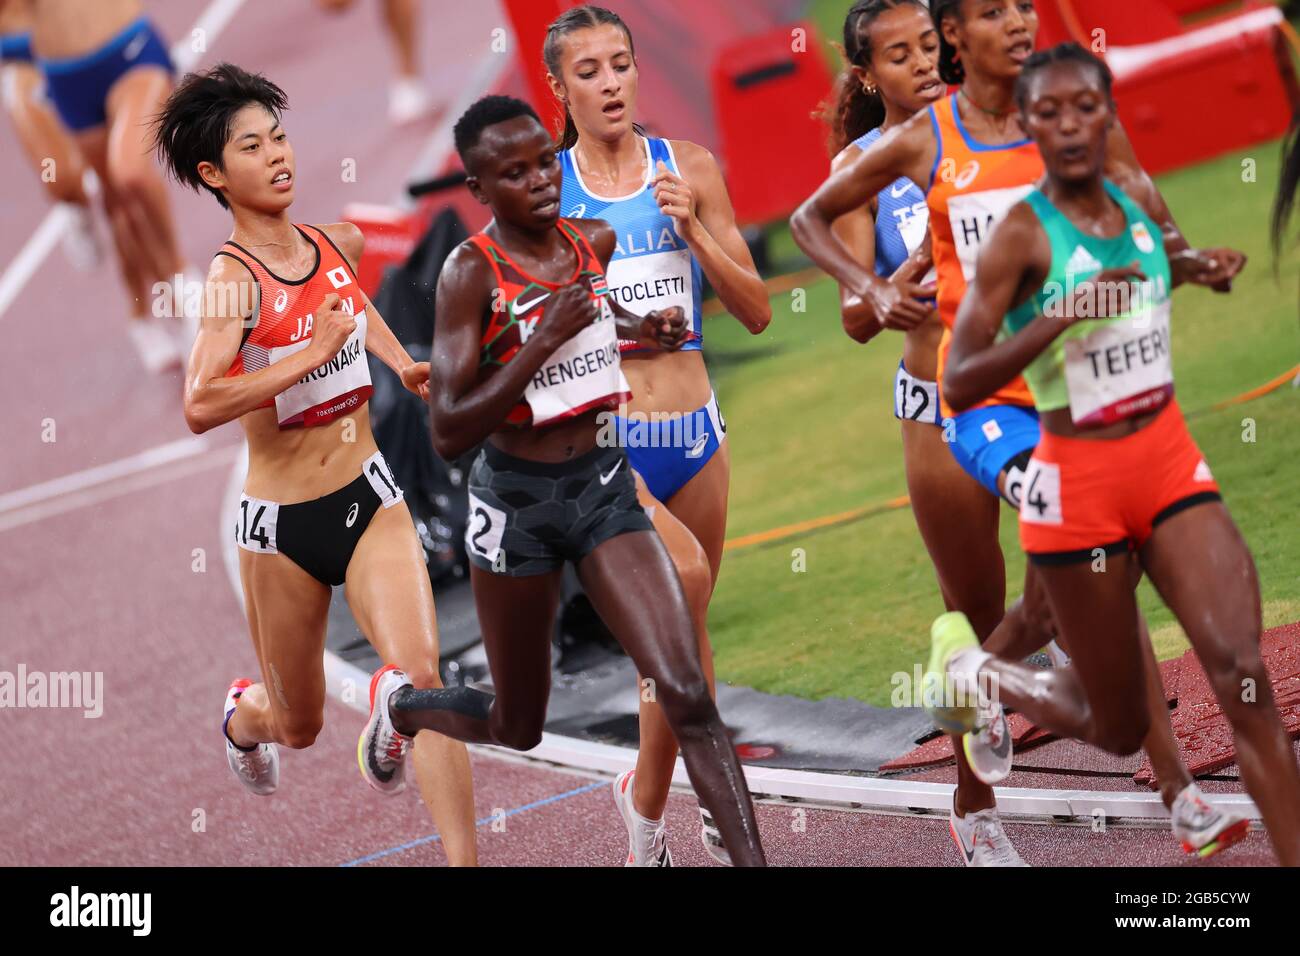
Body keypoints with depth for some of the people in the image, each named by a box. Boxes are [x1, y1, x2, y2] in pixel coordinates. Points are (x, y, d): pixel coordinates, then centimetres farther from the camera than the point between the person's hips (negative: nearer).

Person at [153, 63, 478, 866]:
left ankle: (464, 861, -12)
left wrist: (403, 363, 15)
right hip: (283, 524, -4)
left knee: (421, 673, -19)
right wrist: (312, 353, -31)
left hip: (369, 497, 4)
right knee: (300, 725, 16)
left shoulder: (339, 244, 2)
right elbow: (200, 407, -34)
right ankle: (244, 715, 53)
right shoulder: (236, 278, -18)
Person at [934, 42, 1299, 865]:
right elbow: (959, 386, -18)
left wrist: (1195, 268, 4)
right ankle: (971, 664, 36)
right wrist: (1062, 315, -29)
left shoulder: (1141, 205, 3)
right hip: (1078, 483, -4)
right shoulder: (1021, 236, -14)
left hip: (1172, 462, 4)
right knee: (1120, 729, 8)